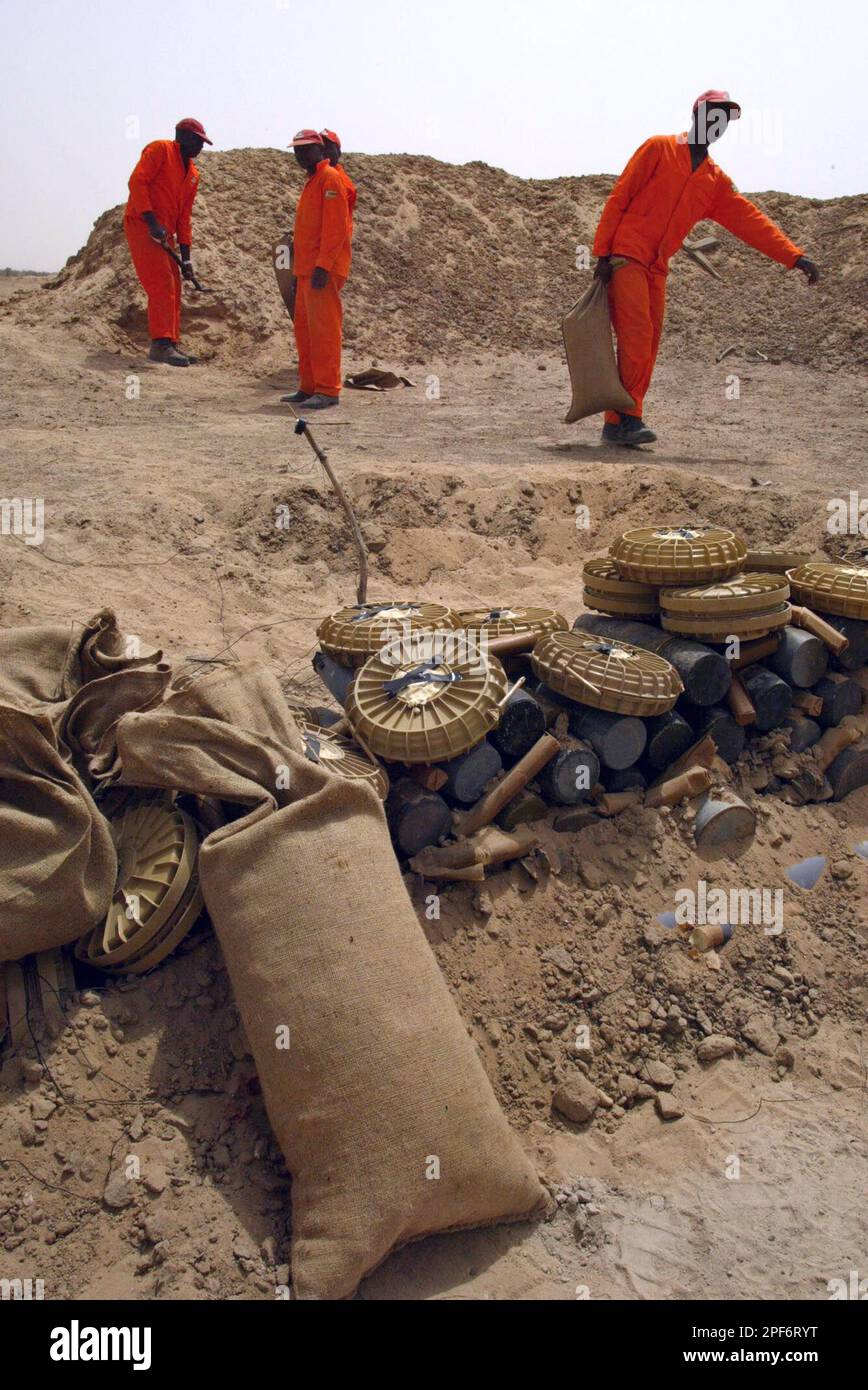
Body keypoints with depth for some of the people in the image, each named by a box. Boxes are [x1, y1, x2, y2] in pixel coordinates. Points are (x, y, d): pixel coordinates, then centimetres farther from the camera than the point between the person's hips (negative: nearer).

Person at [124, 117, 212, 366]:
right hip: (141, 225, -8)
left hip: (165, 235, 8)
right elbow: (137, 181, -14)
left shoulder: (193, 174, 19)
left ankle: (172, 343, 13)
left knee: (173, 289, 7)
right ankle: (161, 343, -20)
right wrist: (152, 222, -22)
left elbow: (184, 216, 18)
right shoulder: (159, 149, -3)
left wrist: (186, 256, 11)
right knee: (162, 284, -17)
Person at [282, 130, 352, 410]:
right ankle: (309, 387, 16)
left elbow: (336, 227, -16)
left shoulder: (330, 178, -7)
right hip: (307, 270, 10)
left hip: (323, 270, -10)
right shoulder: (312, 181, 22)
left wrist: (322, 266, -23)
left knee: (323, 329, -9)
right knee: (304, 328, 11)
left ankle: (328, 390, -7)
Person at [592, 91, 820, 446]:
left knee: (647, 347, 2)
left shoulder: (716, 181, 16)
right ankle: (620, 420, -14)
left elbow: (749, 220, 9)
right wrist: (602, 252, -11)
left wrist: (795, 257, 1)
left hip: (656, 269, 6)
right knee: (637, 337, -16)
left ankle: (626, 420, 7)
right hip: (625, 257, -6)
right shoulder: (659, 148, 1)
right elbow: (619, 198, -3)